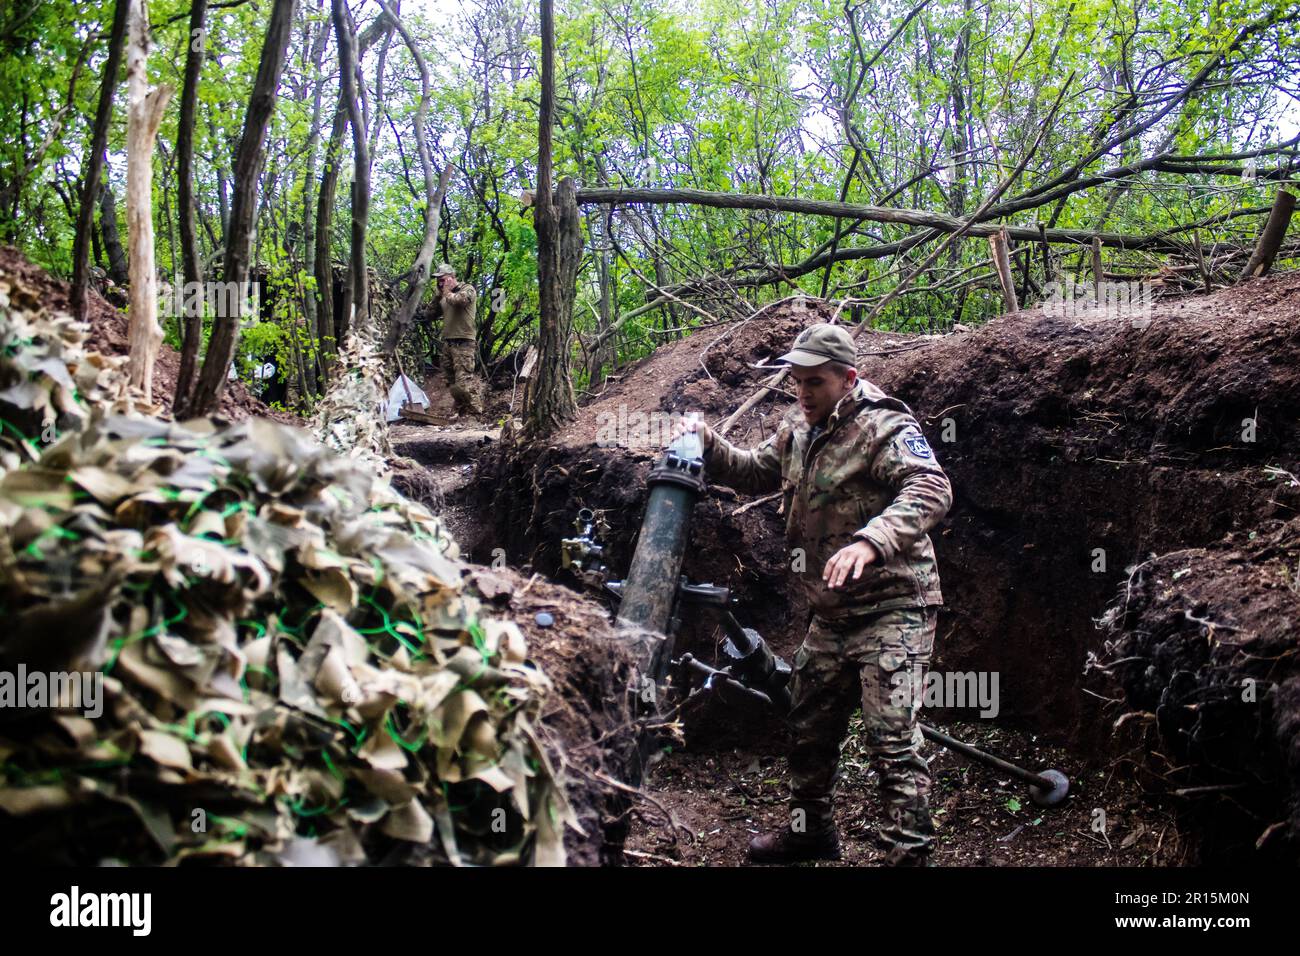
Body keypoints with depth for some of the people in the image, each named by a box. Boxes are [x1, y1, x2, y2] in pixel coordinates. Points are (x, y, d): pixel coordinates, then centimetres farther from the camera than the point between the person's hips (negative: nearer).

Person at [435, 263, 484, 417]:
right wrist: (438, 294, 12)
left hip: (463, 343, -8)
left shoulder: (468, 289, -1)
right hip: (447, 342, 8)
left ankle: (476, 414, -13)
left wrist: (447, 292, -3)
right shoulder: (444, 296, 20)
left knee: (464, 381, -16)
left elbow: (457, 300, -22)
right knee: (451, 382, 8)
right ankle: (460, 411, 16)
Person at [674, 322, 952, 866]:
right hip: (830, 612, 9)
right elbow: (757, 473, 24)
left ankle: (910, 851, 0)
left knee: (892, 738, -12)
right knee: (809, 726, 19)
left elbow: (931, 490, -32)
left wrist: (870, 541, -48)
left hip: (891, 605, -8)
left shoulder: (884, 428, -17)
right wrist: (708, 446, 4)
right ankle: (811, 830, 38)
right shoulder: (798, 429, 9)